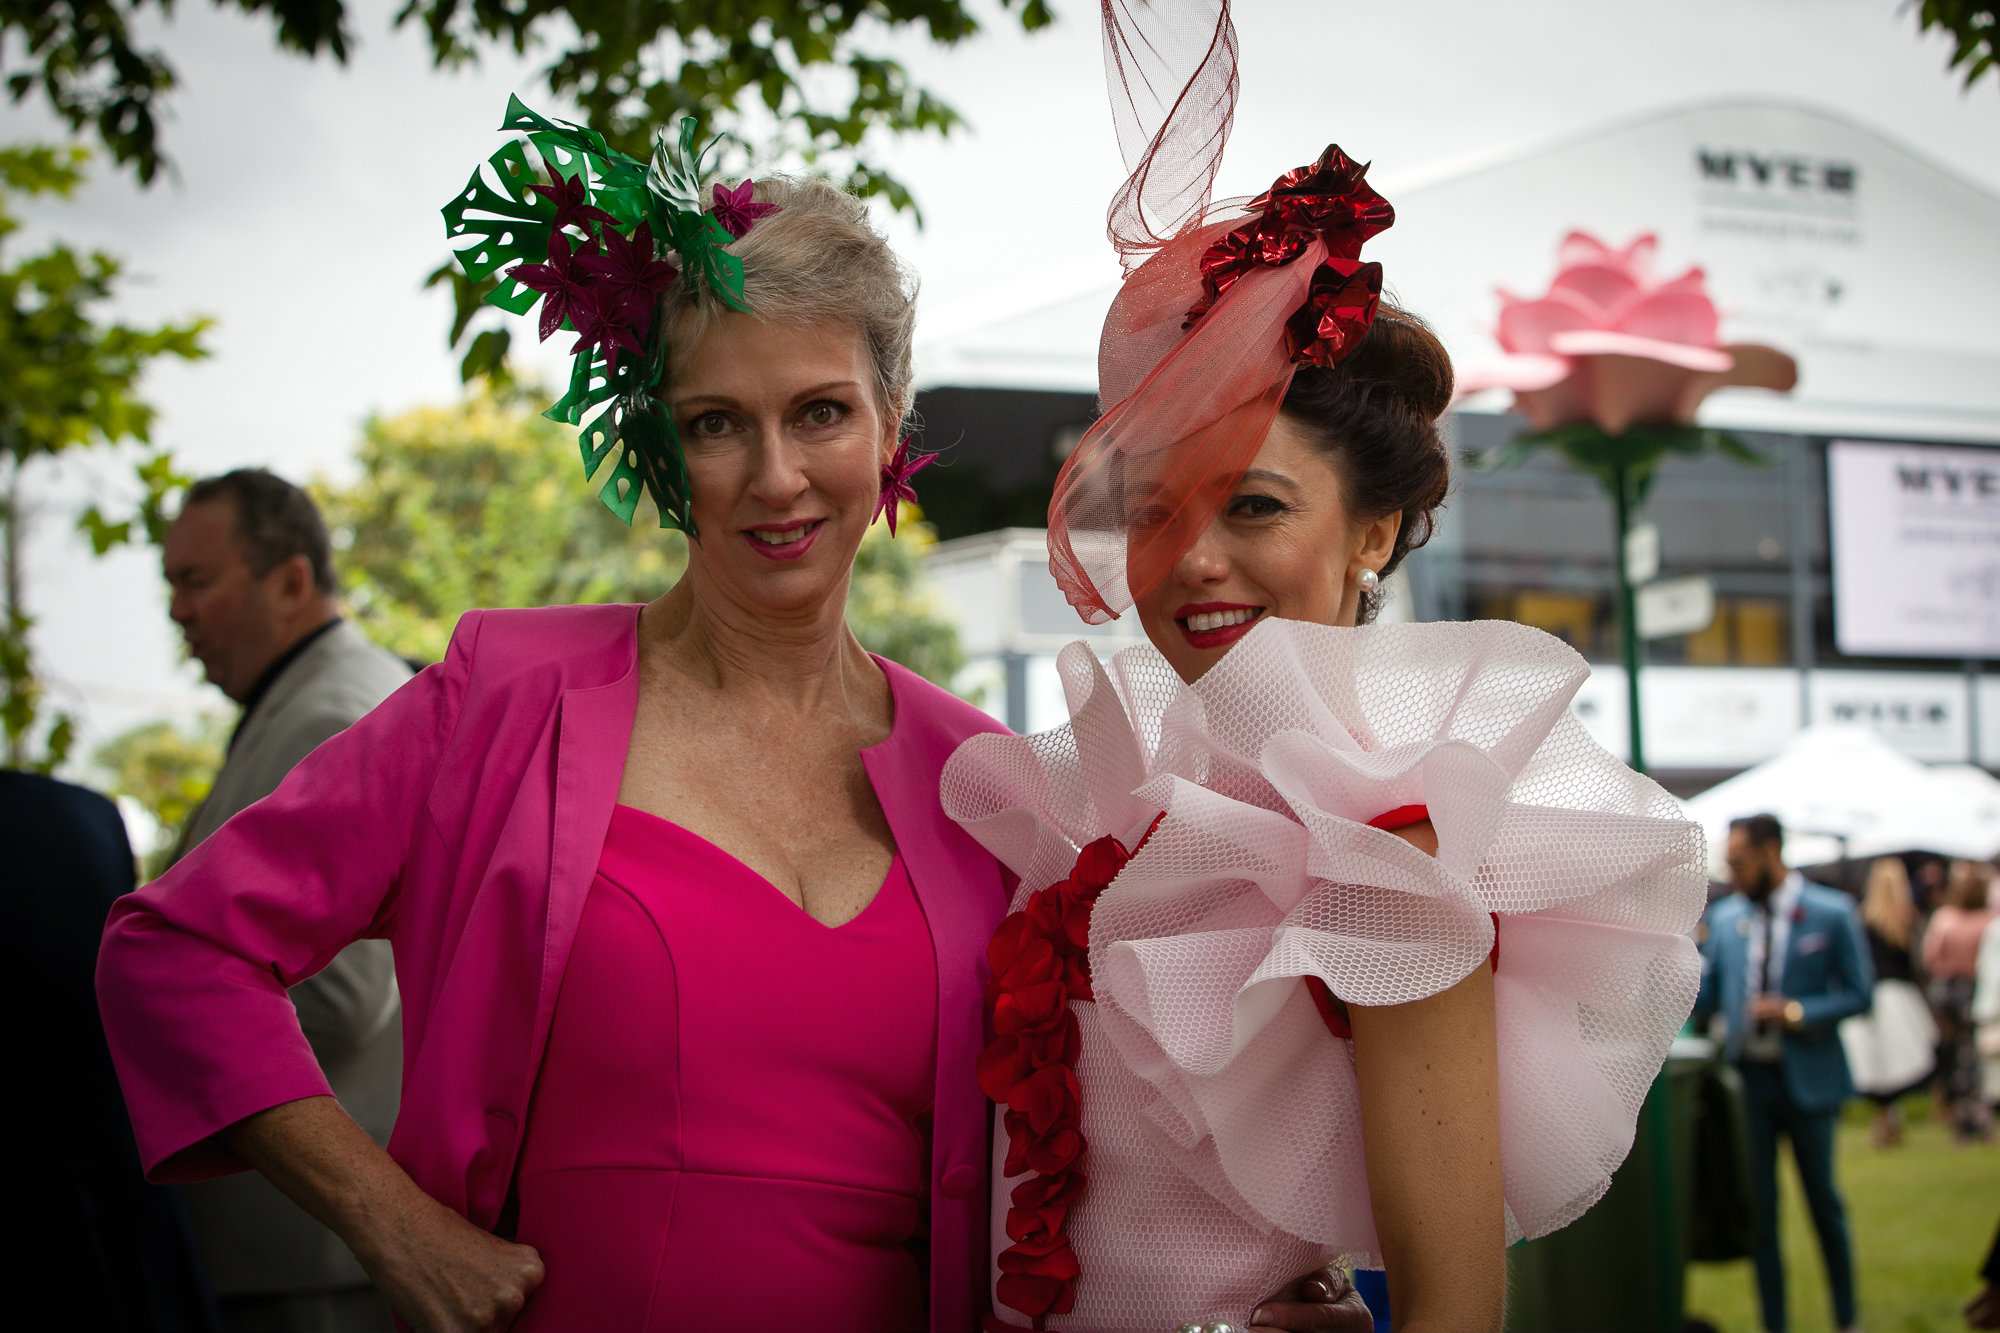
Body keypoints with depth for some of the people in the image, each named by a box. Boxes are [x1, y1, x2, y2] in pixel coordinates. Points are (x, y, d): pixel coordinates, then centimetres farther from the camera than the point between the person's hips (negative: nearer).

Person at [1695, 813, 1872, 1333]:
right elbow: (1704, 1001, 6)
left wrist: (1795, 1012, -17)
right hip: (1747, 1078, 3)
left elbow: (1859, 994, -6)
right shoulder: (1724, 917, 3)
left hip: (1807, 1078, -3)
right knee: (1758, 1208, 6)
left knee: (1824, 1202, 9)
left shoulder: (1832, 914, -8)